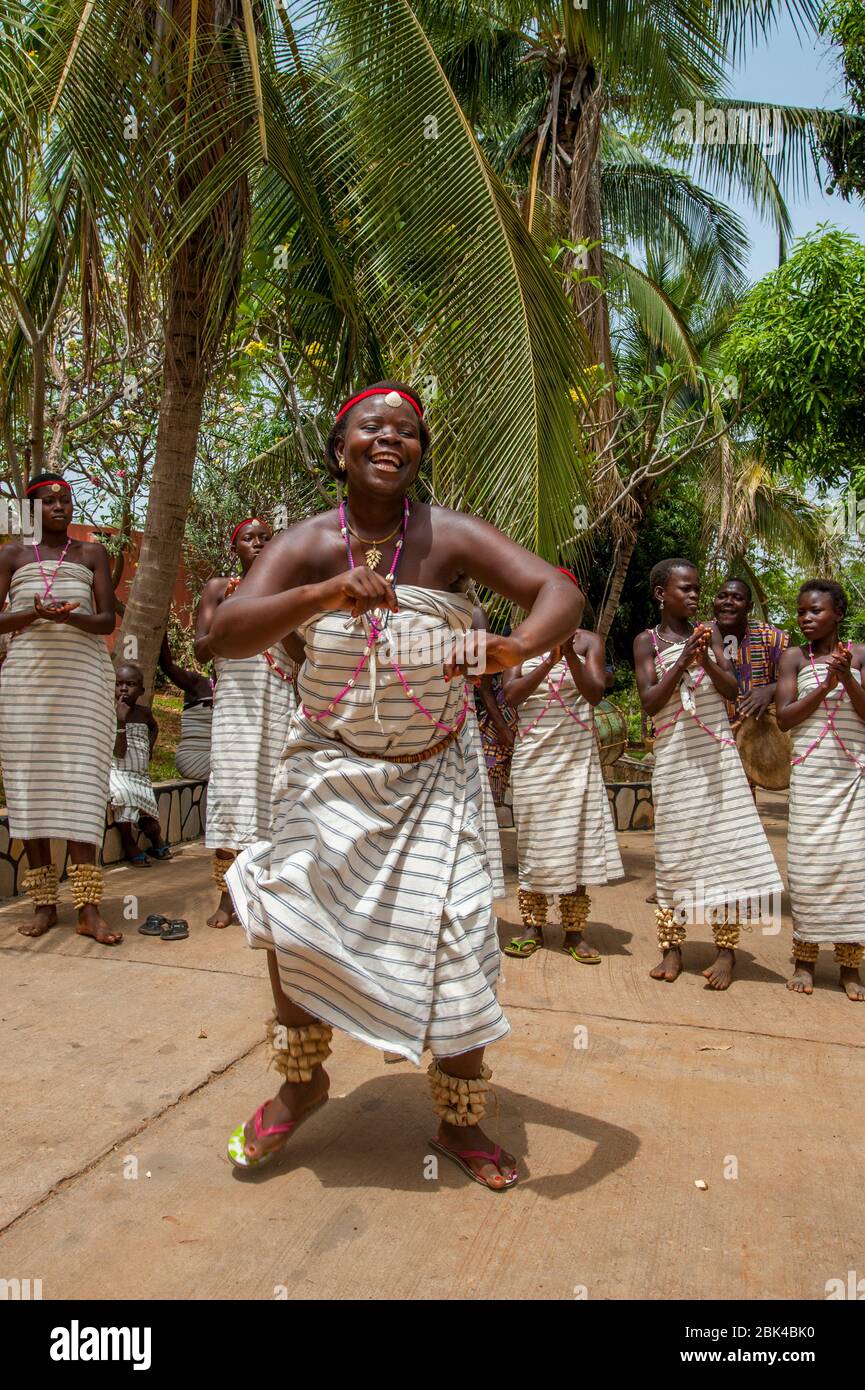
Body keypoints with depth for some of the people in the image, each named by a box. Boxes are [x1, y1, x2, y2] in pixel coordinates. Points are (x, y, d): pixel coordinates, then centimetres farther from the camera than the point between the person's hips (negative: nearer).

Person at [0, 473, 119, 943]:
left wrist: (71, 616, -17)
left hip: (83, 675, -1)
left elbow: (107, 620, 3)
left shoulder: (92, 553, 10)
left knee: (79, 783, -8)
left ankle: (88, 908, -11)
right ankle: (44, 903, 4)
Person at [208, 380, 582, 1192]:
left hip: (429, 779, 0)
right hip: (330, 770, 0)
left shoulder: (451, 538, -11)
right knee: (295, 919, -9)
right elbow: (224, 636, -22)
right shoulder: (308, 545, -9)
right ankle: (301, 1082, 22)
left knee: (454, 939, 0)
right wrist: (323, 594, -39)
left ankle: (460, 1123, 24)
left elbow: (561, 593, -19)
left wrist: (520, 645, -43)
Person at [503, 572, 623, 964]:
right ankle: (532, 927, 12)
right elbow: (511, 695, -9)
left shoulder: (588, 641, 3)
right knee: (534, 837, 3)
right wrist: (549, 660, -20)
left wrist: (569, 654, -23)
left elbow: (595, 693, -9)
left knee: (576, 836, -1)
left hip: (576, 753, 0)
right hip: (533, 752, 0)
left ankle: (574, 931, 7)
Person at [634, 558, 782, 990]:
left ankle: (727, 949, 5)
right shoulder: (648, 641, 2)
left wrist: (707, 661, -15)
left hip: (716, 755, 2)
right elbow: (649, 702, -7)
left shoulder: (708, 633, 8)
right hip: (674, 757, -2)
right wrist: (682, 662, -16)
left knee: (726, 843, -2)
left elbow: (732, 690, 2)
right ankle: (671, 947, 11)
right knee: (674, 849, 2)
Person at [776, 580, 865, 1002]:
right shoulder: (794, 658, 5)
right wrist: (824, 687, -14)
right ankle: (804, 959, 9)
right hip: (810, 774, 0)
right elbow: (784, 718, -3)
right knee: (808, 865, 0)